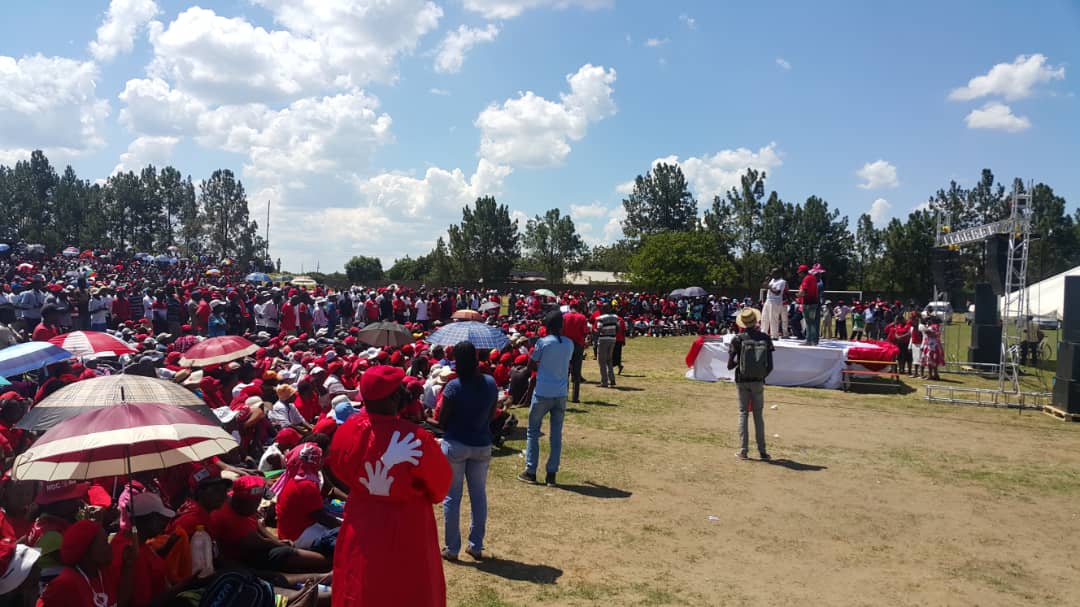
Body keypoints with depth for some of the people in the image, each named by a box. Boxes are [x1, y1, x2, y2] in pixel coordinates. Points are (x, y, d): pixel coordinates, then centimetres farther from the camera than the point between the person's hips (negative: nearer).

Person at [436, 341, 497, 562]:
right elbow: (491, 415, 5)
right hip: (482, 446, 4)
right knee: (479, 495, 14)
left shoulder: (454, 386, -17)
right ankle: (476, 546, 22)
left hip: (455, 445, -3)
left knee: (452, 496, 8)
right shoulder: (490, 383, -5)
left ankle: (452, 549, 14)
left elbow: (442, 420, -10)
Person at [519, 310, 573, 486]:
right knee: (556, 435, 9)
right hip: (561, 394, 4)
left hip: (542, 394, -4)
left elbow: (531, 365, -2)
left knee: (533, 432, 9)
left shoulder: (542, 342, -10)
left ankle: (530, 472, 9)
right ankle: (552, 474, 11)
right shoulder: (569, 344, 4)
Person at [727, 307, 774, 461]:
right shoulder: (765, 338, -5)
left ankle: (743, 450, 8)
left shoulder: (738, 339, -11)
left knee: (743, 413, 8)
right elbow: (770, 366, -4)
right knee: (758, 415, 11)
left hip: (742, 381, -1)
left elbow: (730, 365, -10)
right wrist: (763, 376, 14)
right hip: (758, 381, 1)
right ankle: (762, 451, 14)